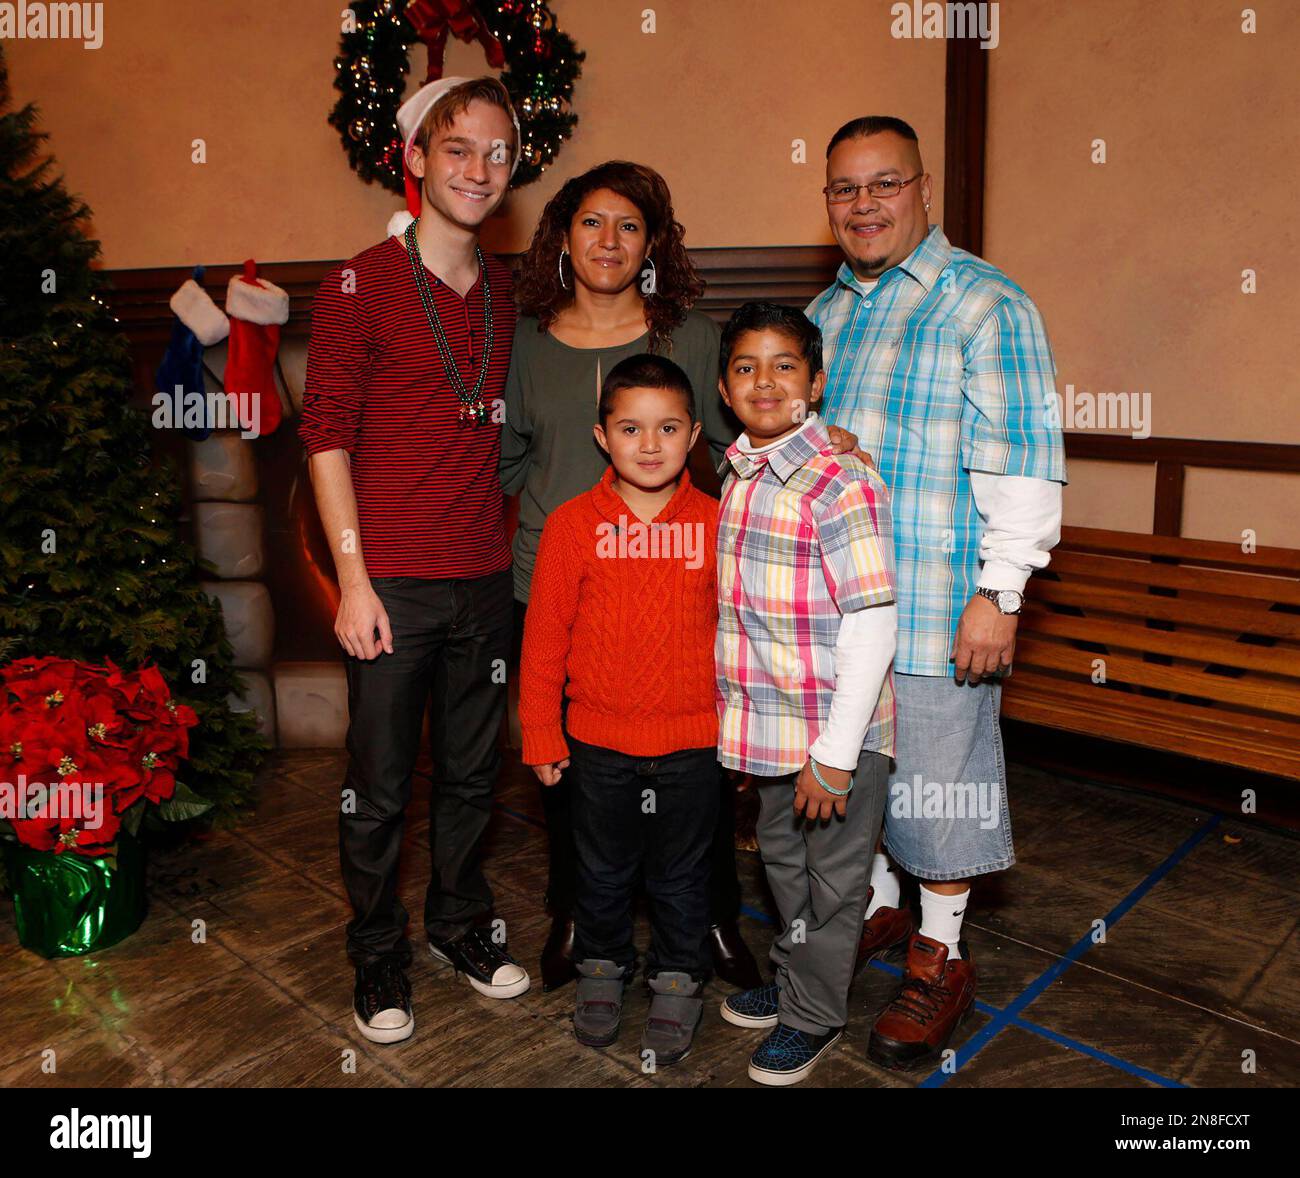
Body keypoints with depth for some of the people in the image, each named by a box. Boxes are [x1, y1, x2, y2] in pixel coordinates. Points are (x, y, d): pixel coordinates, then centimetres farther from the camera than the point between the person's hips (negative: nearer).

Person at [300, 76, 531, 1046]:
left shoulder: (508, 292, 11)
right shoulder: (361, 285, -4)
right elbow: (327, 434, -6)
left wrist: (506, 549, 10)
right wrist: (353, 577, -12)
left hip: (484, 580, 5)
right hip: (391, 583, -4)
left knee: (473, 771, 16)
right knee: (381, 784, 7)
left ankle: (461, 921, 37)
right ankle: (378, 956, 28)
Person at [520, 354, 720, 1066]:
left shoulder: (716, 523, -6)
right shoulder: (572, 524, -8)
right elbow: (544, 637, -3)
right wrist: (541, 736, 0)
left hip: (690, 741, 0)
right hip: (598, 740, 0)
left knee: (680, 873, 17)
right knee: (603, 870, 19)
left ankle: (677, 981, 39)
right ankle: (602, 967, 43)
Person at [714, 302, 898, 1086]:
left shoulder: (842, 484, -20)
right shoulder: (737, 472, 4)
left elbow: (872, 624, -21)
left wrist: (835, 753, -21)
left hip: (839, 728, -7)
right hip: (771, 723, 8)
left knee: (833, 875, 12)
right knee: (783, 858, 24)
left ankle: (815, 1014, 33)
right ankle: (795, 980, 46)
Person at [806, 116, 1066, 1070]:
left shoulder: (986, 303, -7)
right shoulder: (824, 312, 14)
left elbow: (1020, 460, -13)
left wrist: (999, 593, -18)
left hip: (935, 606, -6)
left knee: (935, 777, 4)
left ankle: (941, 955, 24)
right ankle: (877, 907, 39)